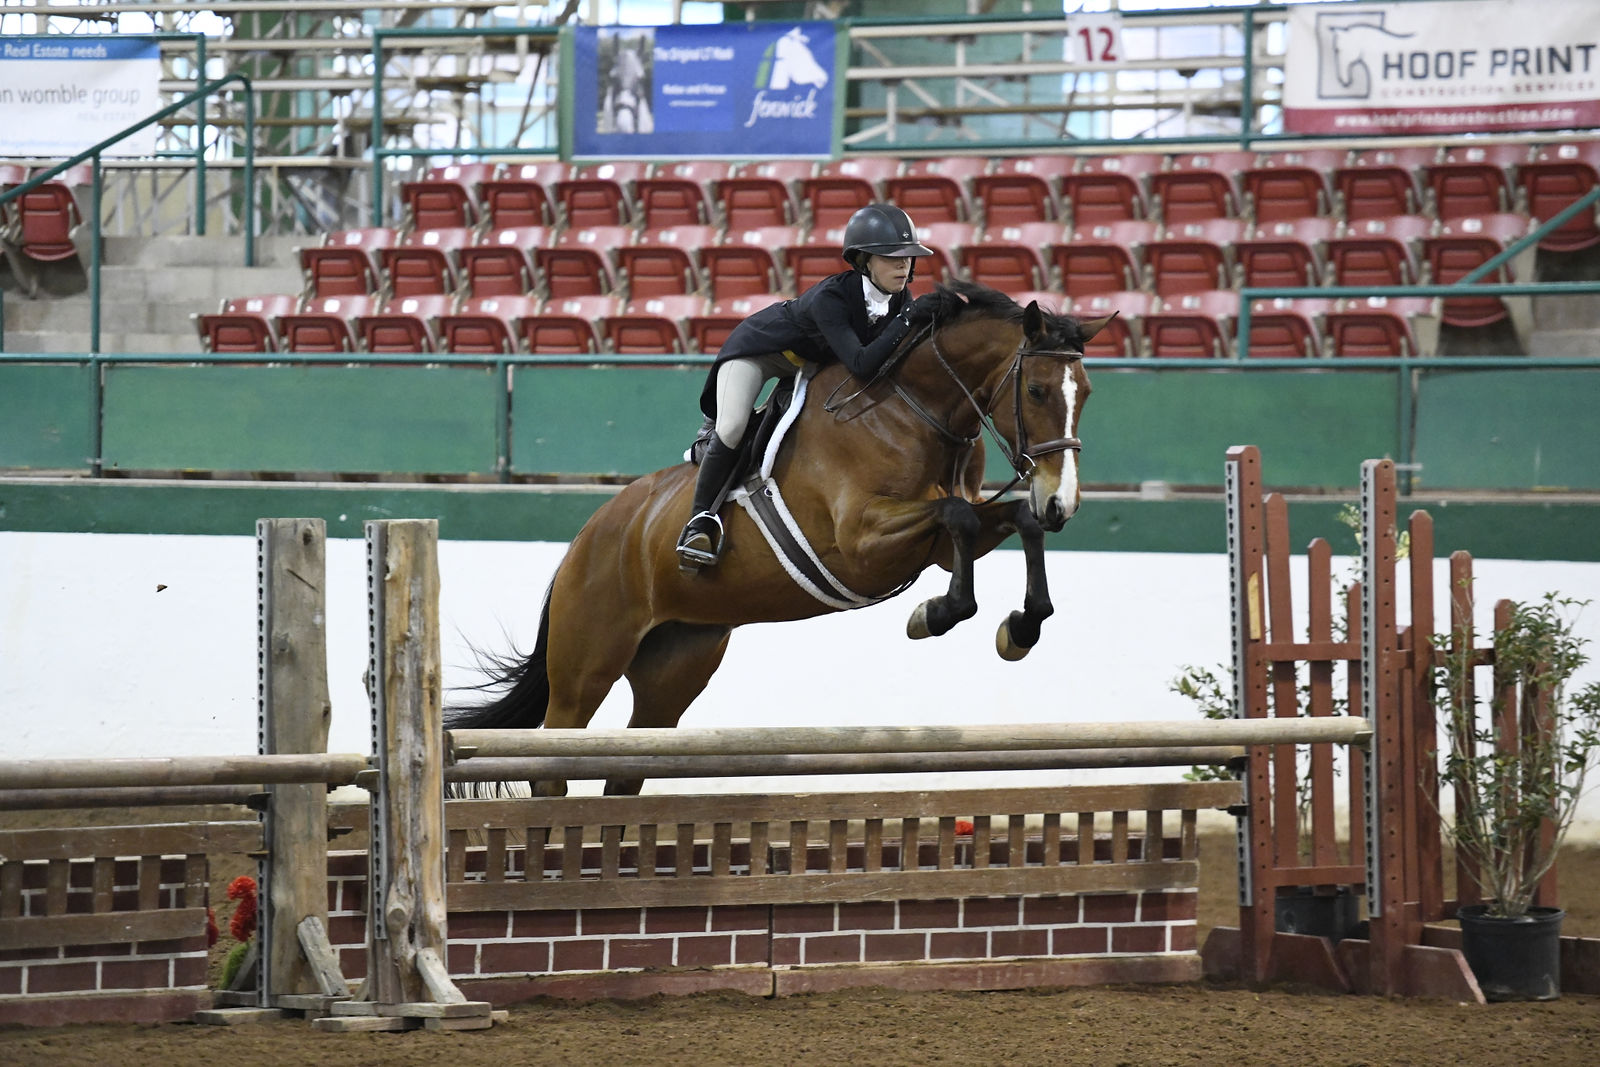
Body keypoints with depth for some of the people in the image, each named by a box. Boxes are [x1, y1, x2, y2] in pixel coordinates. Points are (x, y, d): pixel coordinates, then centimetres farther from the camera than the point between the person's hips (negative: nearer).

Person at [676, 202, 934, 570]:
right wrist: (909, 322, -51)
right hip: (759, 347, -7)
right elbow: (861, 364, -49)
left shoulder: (900, 301, -21)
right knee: (731, 428, -25)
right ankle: (700, 519, -11)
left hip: (818, 360, 7)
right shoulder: (831, 297, -41)